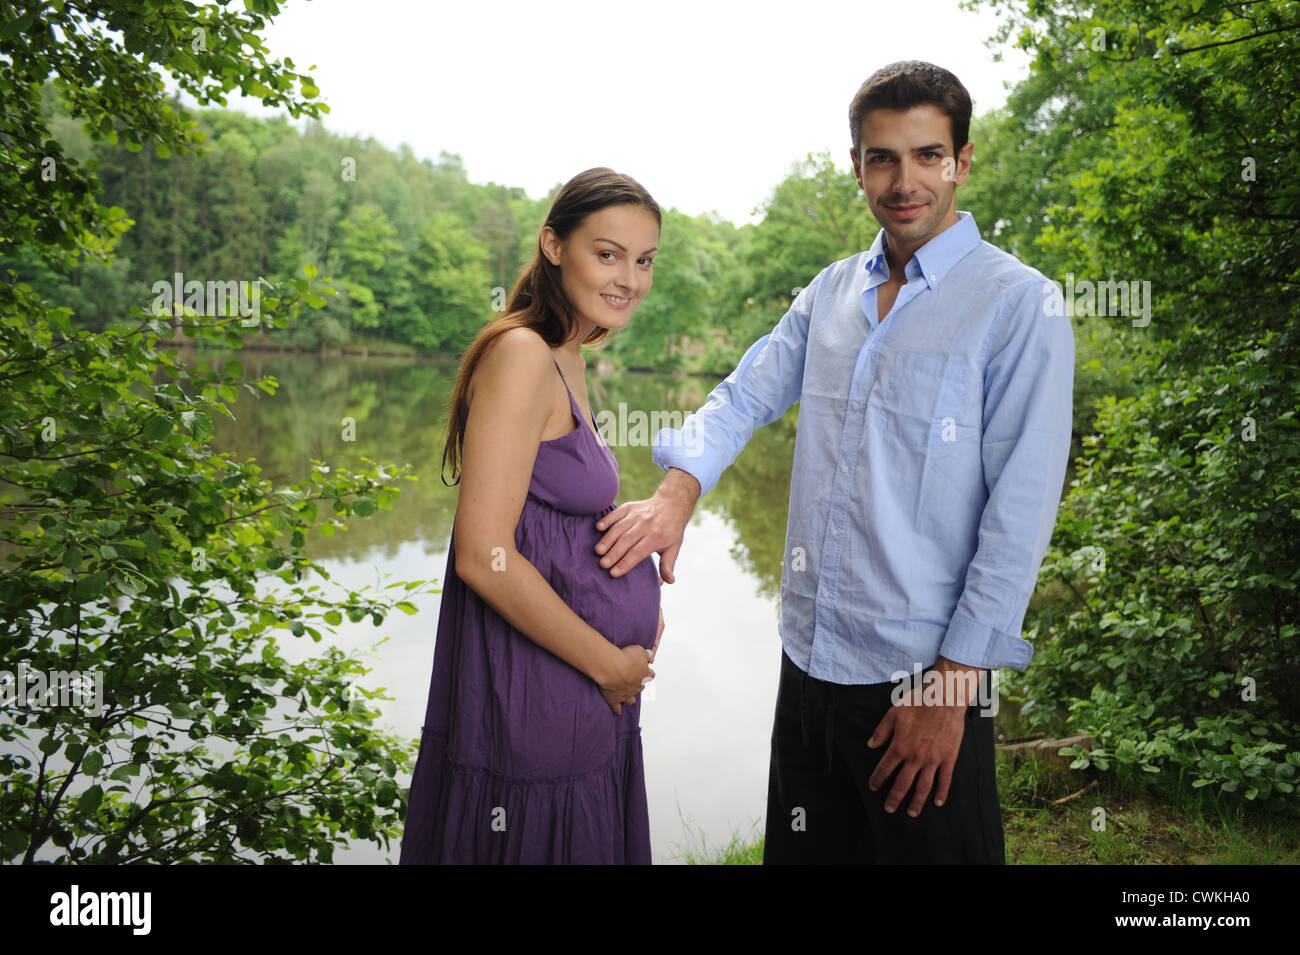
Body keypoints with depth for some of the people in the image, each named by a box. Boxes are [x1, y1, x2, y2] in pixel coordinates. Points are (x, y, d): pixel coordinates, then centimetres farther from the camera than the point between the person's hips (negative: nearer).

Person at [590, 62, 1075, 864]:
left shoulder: (1021, 304, -9)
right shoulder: (831, 293, 9)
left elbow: (1020, 511, -13)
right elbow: (747, 393, 13)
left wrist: (951, 685, -15)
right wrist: (678, 493, -8)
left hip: (925, 680, -5)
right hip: (808, 659, 6)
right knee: (802, 851, 18)